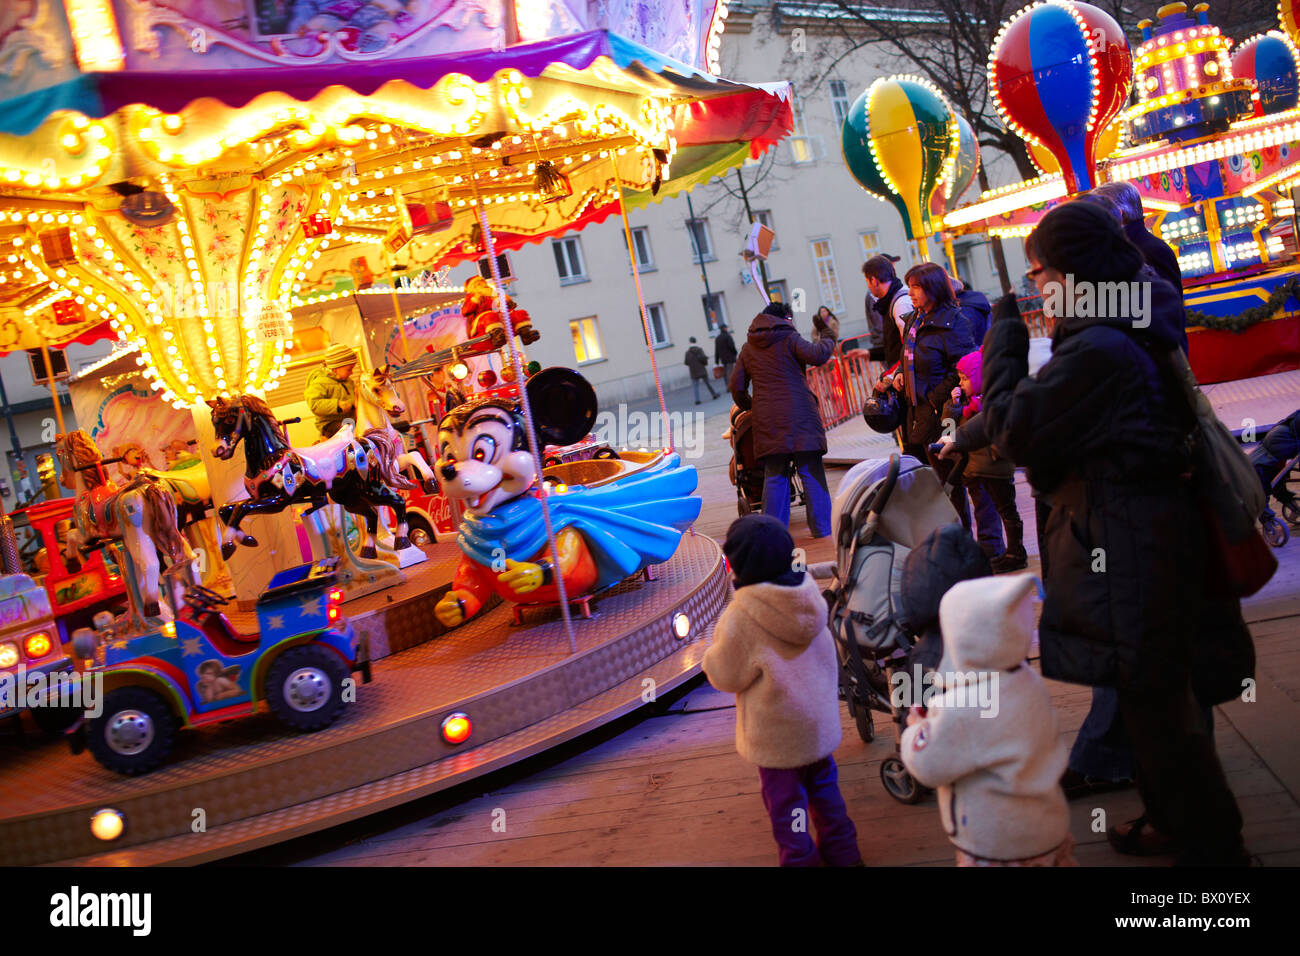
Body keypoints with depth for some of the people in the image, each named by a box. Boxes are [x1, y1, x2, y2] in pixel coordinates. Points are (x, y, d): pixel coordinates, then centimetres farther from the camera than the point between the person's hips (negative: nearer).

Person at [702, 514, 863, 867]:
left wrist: (711, 657, 4)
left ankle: (800, 857, 23)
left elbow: (727, 676, -16)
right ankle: (840, 850, 37)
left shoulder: (742, 615, -27)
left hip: (777, 733, -6)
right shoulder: (808, 592, -8)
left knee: (785, 798, 11)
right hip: (820, 717, 7)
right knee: (823, 783, 24)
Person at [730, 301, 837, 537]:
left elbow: (736, 387, 17)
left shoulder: (748, 348, 15)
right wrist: (827, 336, 3)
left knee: (774, 476, 7)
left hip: (767, 420, 4)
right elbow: (817, 356, -15)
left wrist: (749, 407, 32)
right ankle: (821, 528, 2)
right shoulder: (789, 338, 0)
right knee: (811, 473, 1)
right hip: (799, 416, -4)